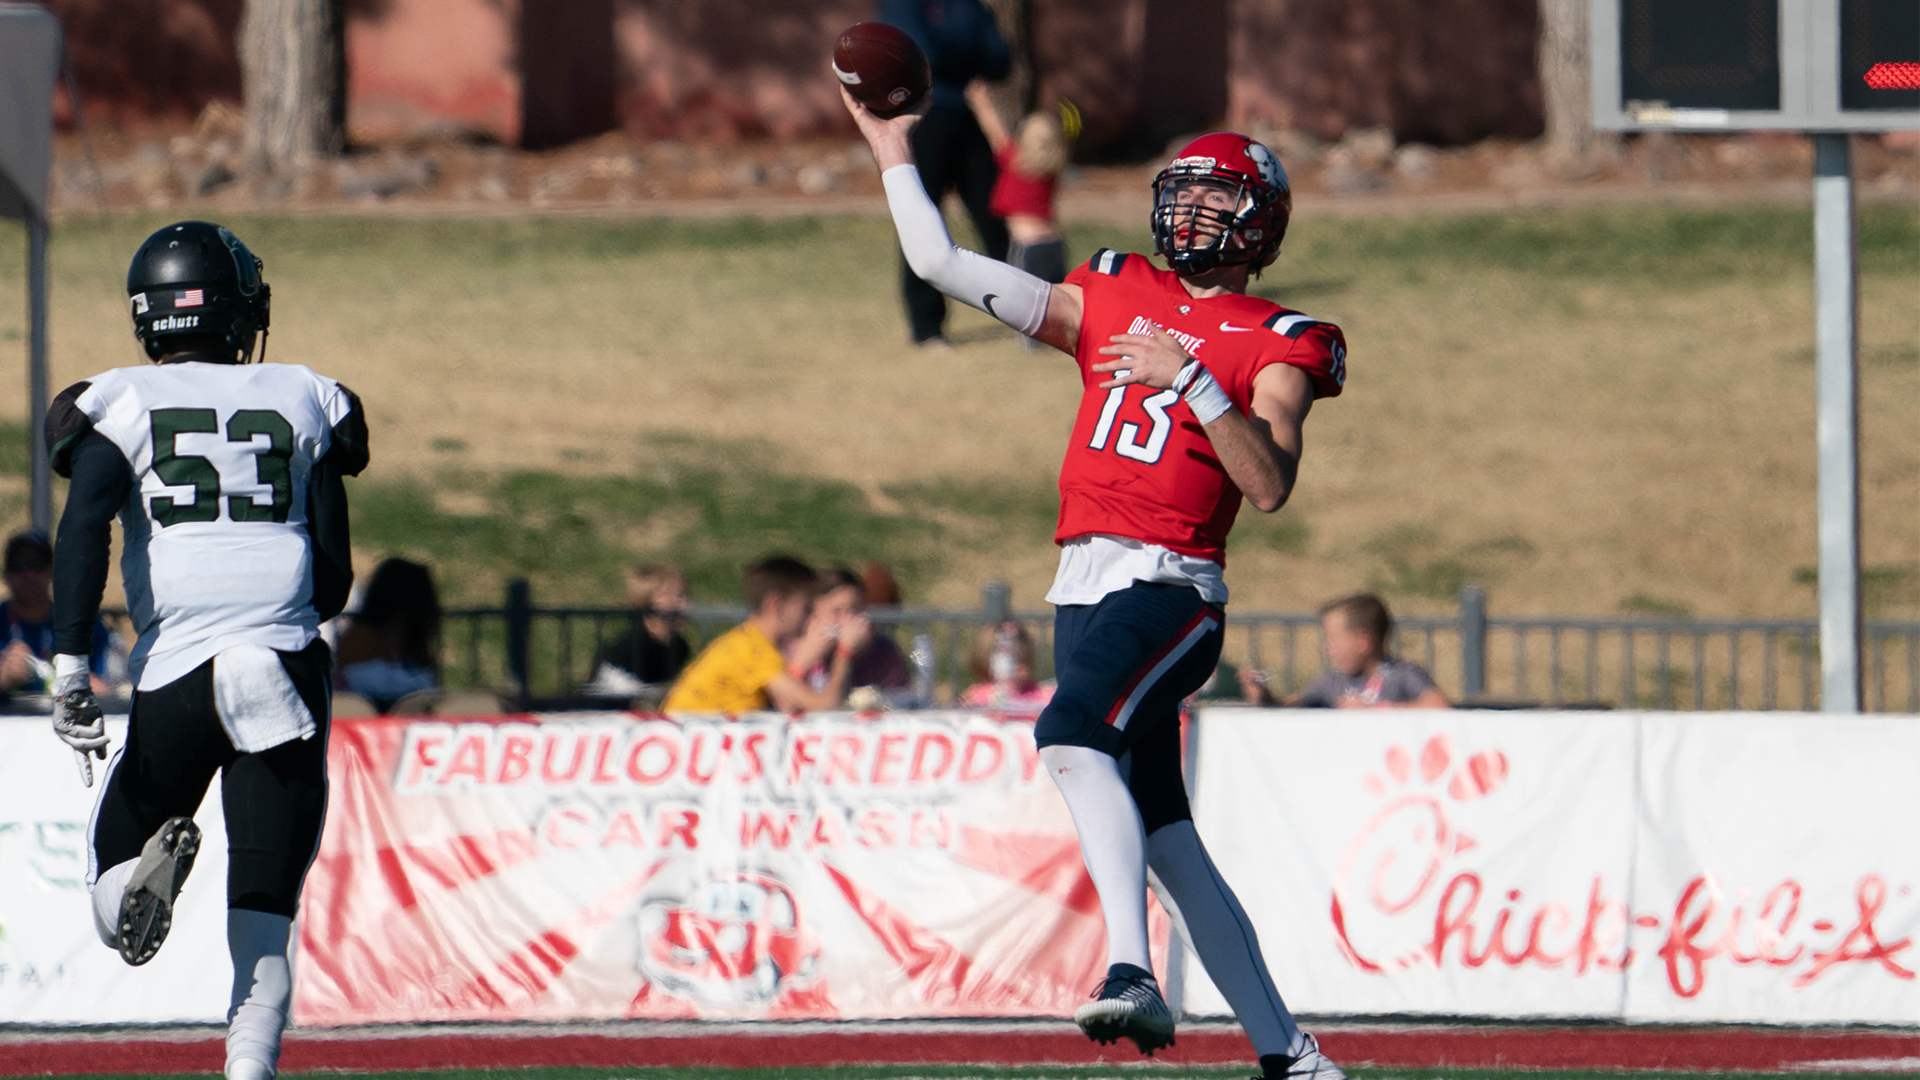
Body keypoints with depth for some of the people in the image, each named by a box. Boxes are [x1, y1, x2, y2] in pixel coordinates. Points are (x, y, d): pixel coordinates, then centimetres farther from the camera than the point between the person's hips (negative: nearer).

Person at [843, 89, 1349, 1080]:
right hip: (1083, 587, 6)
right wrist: (895, 157, 22)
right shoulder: (1111, 300, 20)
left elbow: (1269, 485, -11)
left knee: (1074, 733, -31)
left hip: (1169, 585, -6)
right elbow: (944, 266, 21)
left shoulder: (1274, 346, 4)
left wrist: (1188, 380, -17)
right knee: (1166, 839, 5)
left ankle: (1132, 971, -40)